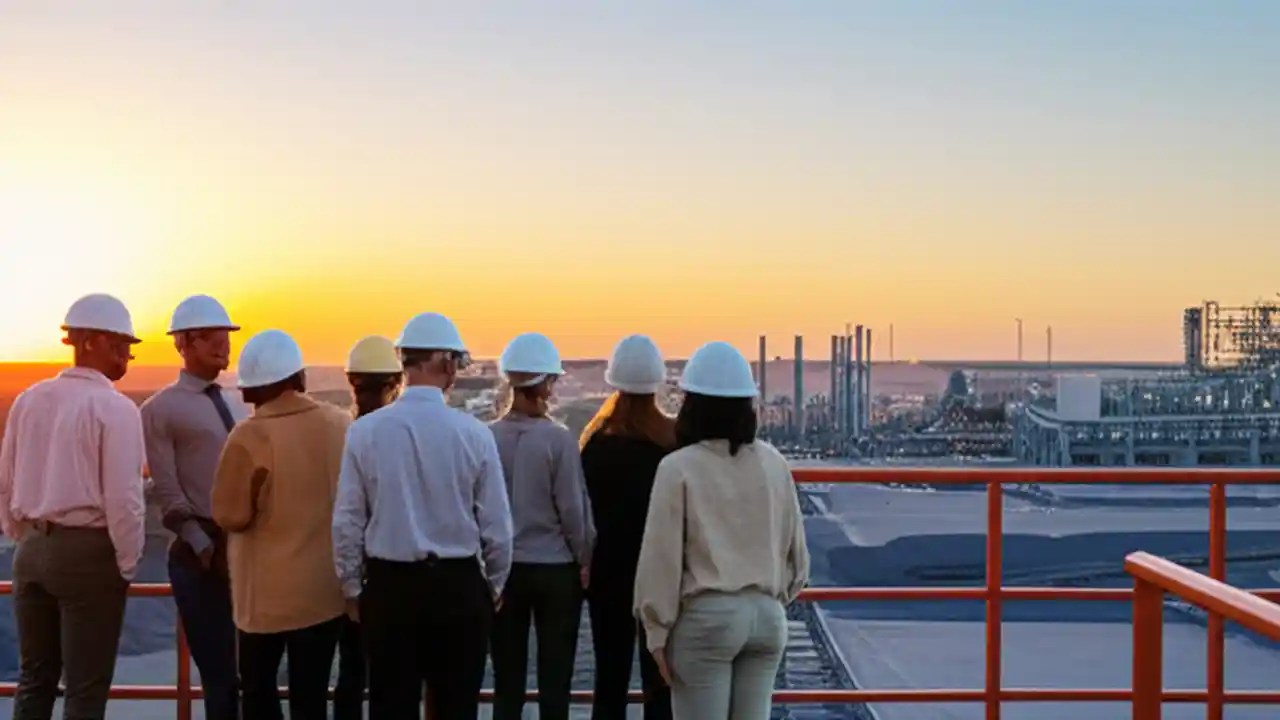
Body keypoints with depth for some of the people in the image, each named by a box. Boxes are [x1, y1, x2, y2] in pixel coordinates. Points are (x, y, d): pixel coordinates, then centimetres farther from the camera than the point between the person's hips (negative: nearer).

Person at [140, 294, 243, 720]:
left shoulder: (238, 409, 17)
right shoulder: (161, 410, -3)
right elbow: (167, 494, -10)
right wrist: (206, 549, -15)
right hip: (203, 556, -5)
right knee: (219, 670, 2)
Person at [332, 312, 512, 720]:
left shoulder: (365, 431, -8)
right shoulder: (473, 433, -9)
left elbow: (347, 522, -3)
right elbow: (496, 526, -3)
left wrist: (352, 587, 11)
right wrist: (493, 586, 13)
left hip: (389, 586, 1)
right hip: (459, 586, -1)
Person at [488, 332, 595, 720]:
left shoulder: (487, 437, -5)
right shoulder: (558, 438, -12)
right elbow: (573, 509, -9)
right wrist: (585, 559, 5)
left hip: (503, 568, 3)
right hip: (555, 568, -3)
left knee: (507, 680, 9)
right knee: (554, 679, 5)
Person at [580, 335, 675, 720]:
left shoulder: (595, 439, -6)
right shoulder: (675, 439, -9)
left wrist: (588, 560, 11)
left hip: (609, 569, 1)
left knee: (610, 678, 8)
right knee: (659, 680, 6)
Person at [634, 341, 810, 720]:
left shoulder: (679, 467, -9)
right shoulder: (774, 464, 5)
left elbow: (662, 558, -8)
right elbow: (795, 550, 12)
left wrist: (658, 633, -1)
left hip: (706, 617, -4)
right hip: (766, 614, 5)